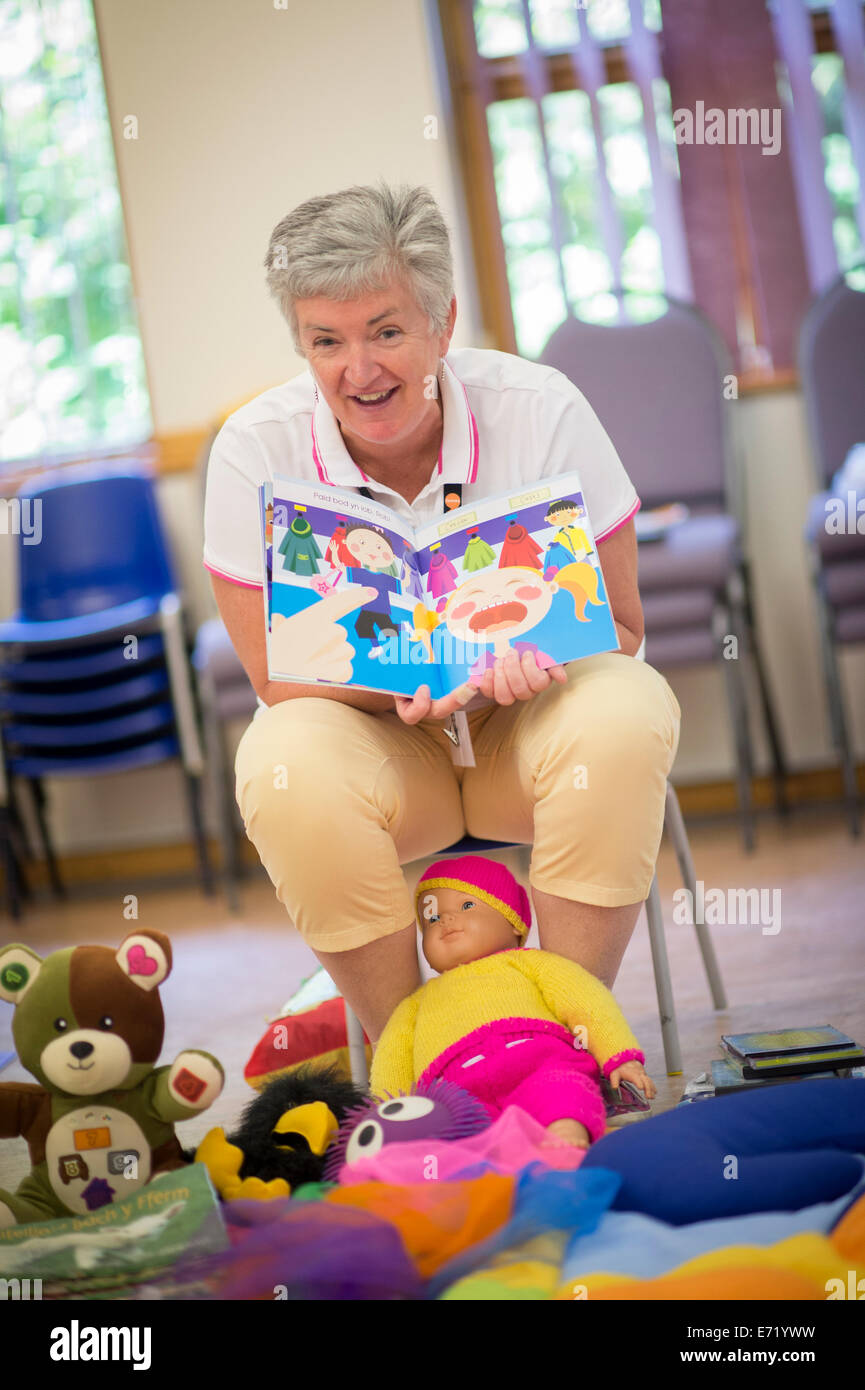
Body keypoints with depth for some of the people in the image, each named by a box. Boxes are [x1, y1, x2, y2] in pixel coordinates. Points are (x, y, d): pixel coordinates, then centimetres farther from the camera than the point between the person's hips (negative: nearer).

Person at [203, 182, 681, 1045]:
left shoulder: (542, 412, -13)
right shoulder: (255, 450, -13)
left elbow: (618, 626, -6)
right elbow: (278, 675, -8)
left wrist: (544, 657, -29)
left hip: (534, 719, 0)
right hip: (372, 736, 0)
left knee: (625, 713, -32)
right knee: (286, 769, -33)